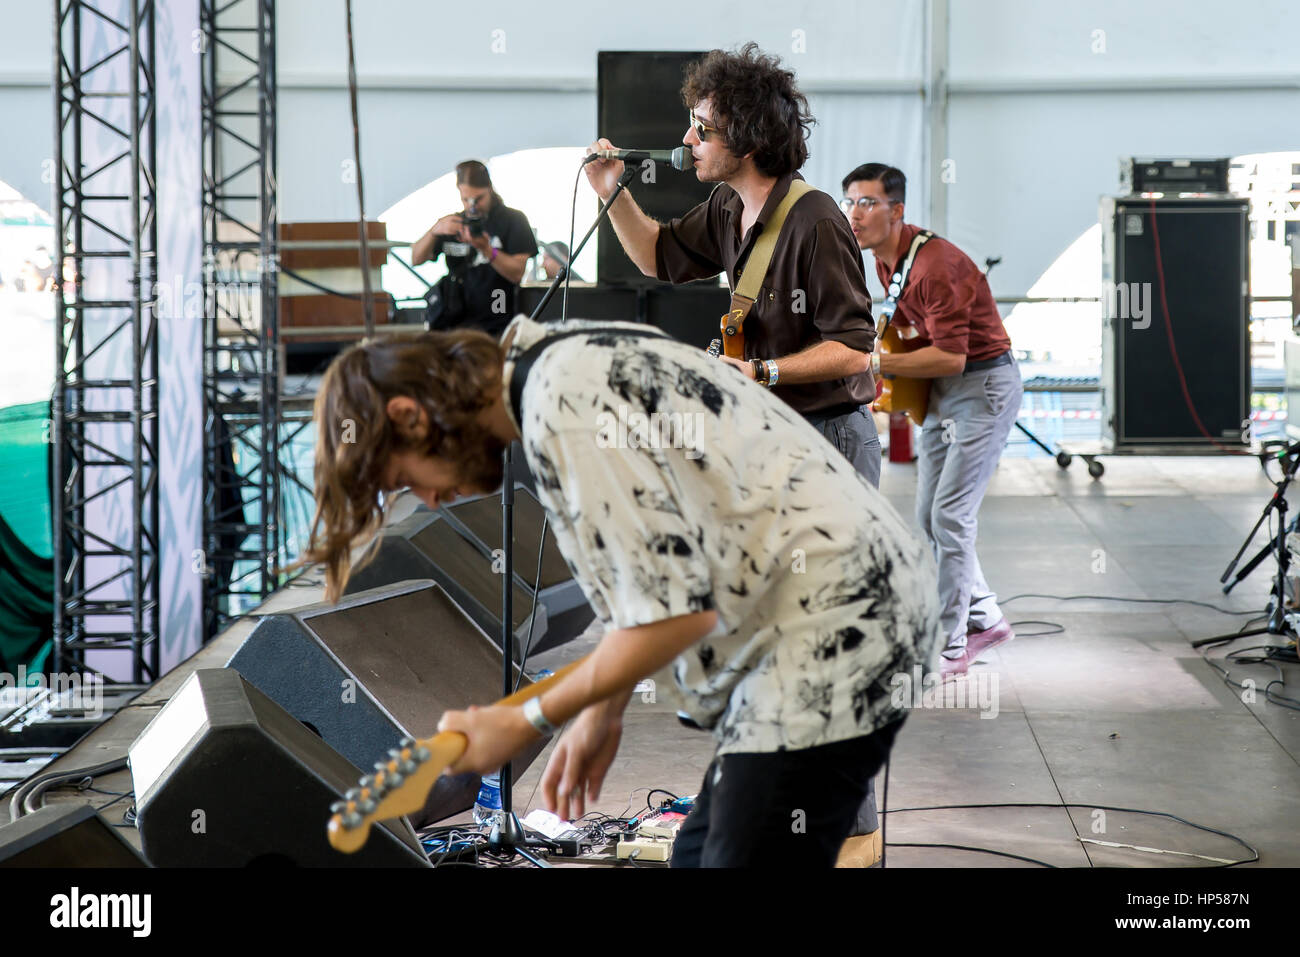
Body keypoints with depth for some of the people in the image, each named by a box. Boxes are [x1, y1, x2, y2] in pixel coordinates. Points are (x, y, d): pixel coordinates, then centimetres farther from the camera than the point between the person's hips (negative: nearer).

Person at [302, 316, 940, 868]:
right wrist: (605, 709, 17)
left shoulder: (562, 411, -18)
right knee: (698, 857, 16)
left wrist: (528, 723, -8)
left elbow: (675, 612, -19)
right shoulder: (575, 356, 13)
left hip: (830, 630, -11)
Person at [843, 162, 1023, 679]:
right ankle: (984, 617, 25)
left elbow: (951, 358, -27)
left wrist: (877, 363, -25)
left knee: (949, 516, -11)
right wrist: (871, 348, 2)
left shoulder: (934, 265, -26)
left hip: (984, 388, -10)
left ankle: (949, 645, -4)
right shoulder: (884, 259, 4)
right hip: (940, 391, 10)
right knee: (929, 518, 11)